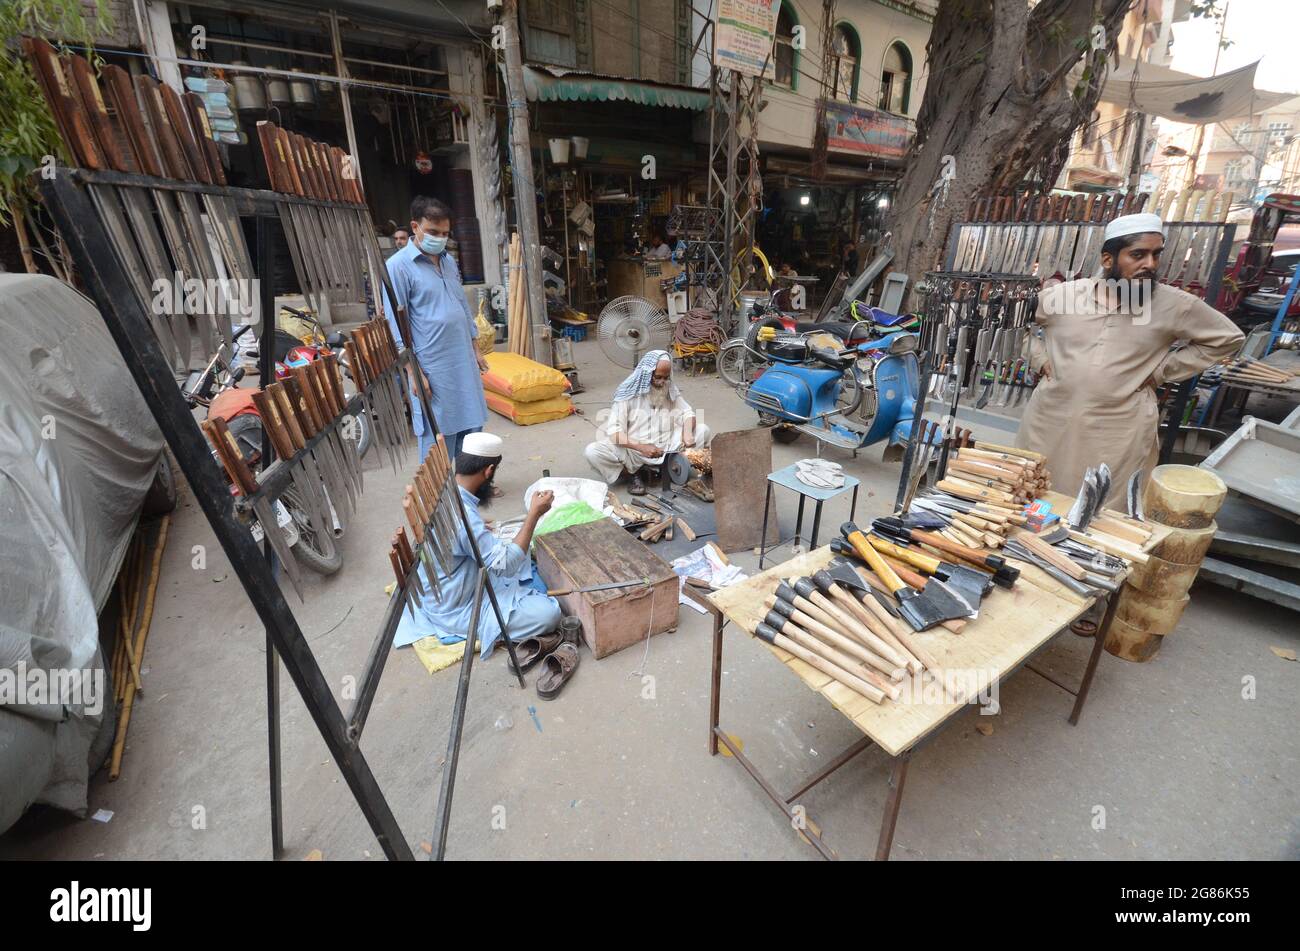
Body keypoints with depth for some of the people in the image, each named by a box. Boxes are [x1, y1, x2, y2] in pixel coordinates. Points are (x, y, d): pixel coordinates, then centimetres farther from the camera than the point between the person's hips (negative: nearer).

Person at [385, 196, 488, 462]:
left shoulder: (449, 261, 13)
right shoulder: (398, 266, -8)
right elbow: (397, 324, -11)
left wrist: (475, 349, 17)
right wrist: (414, 371, -15)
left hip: (464, 360, 7)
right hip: (433, 367, -7)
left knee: (472, 427, 13)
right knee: (438, 436, 1)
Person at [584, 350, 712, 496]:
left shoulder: (671, 390, 2)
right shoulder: (629, 394, -12)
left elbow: (687, 413, 5)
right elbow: (613, 431, -17)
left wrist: (687, 432, -19)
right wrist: (641, 447, -30)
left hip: (667, 449, 4)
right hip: (634, 451, -3)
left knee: (703, 430, -8)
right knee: (592, 452, -26)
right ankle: (634, 473, -8)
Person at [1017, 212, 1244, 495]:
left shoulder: (1175, 305, -3)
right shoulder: (1060, 295, -3)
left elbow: (1227, 338, 11)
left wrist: (1161, 370, 0)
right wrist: (1039, 358, 4)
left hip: (1120, 435, 0)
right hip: (1050, 422, 1)